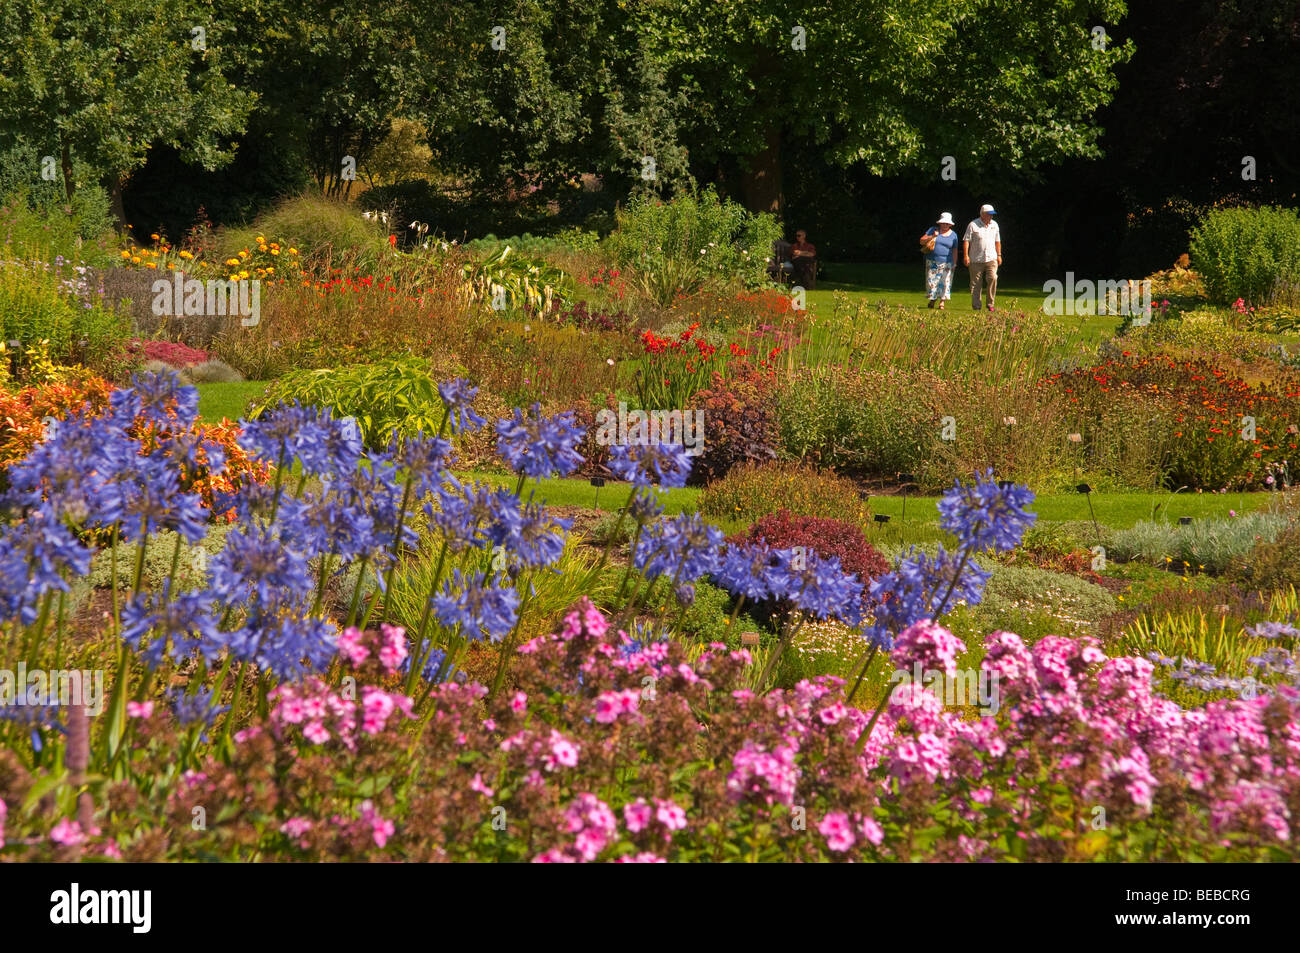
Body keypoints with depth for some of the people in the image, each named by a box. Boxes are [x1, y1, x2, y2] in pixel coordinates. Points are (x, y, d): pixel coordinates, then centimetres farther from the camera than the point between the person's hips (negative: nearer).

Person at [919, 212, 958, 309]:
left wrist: (954, 264, 4)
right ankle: (932, 301, 13)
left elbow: (954, 251, 11)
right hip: (932, 262, 0)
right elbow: (922, 241, 1)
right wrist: (932, 237, -14)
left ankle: (942, 302, -3)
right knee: (931, 281, -2)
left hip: (946, 263, 0)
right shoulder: (933, 230, 4)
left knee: (945, 281, -7)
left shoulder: (953, 235, 8)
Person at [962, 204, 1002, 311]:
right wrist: (965, 255, -12)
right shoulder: (973, 225, -2)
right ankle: (976, 306, 6)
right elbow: (966, 241, -4)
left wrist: (999, 255, 18)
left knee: (993, 278, -15)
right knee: (976, 284, 0)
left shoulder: (994, 225, 14)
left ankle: (990, 304, -4)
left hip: (991, 258, 3)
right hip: (976, 260, -3)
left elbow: (997, 241, 22)